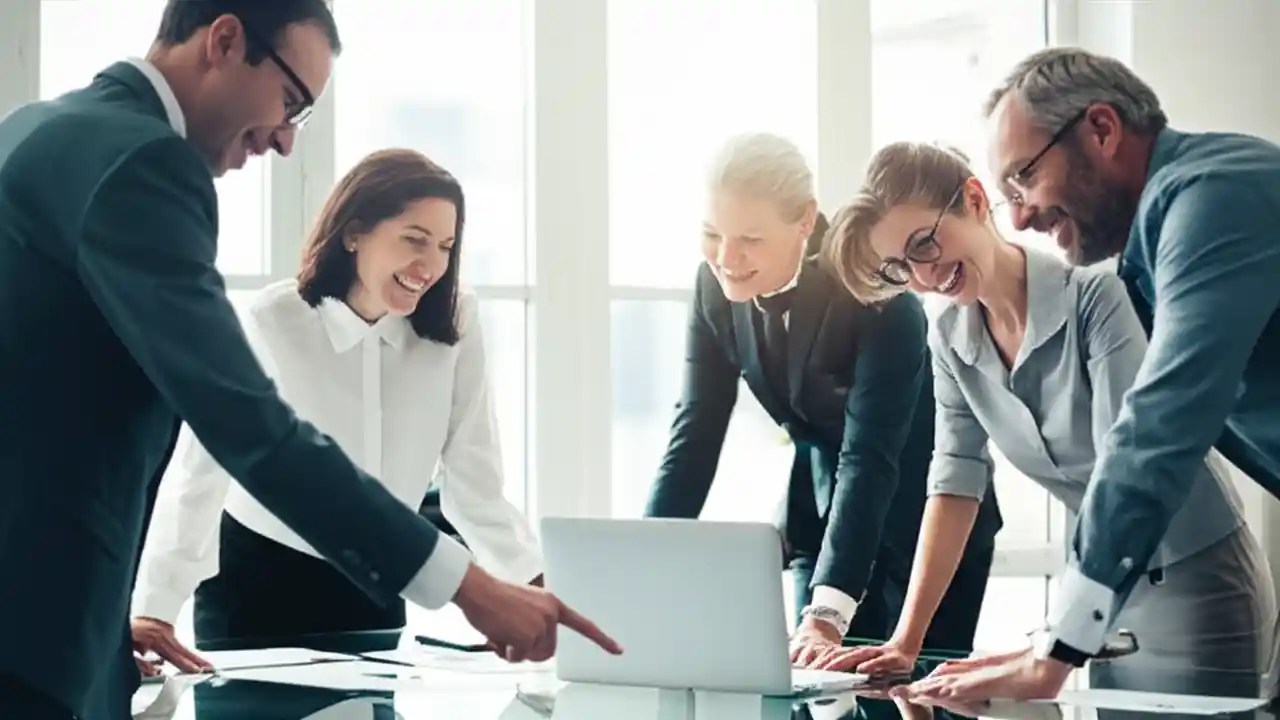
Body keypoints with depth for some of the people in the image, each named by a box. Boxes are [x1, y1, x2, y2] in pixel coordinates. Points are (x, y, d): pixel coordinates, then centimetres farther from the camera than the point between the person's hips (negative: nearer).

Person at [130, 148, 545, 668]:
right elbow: (201, 472, -23)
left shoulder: (455, 328, -9)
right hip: (256, 578, -3)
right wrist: (154, 610, -31)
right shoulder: (275, 322, -19)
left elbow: (476, 488, -10)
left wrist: (535, 589, -22)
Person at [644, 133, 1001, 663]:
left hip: (924, 517, -5)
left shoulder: (875, 291, -28)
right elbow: (696, 434, -9)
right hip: (819, 514, 5)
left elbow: (871, 455, -34)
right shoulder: (716, 287, -10)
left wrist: (828, 613, -44)